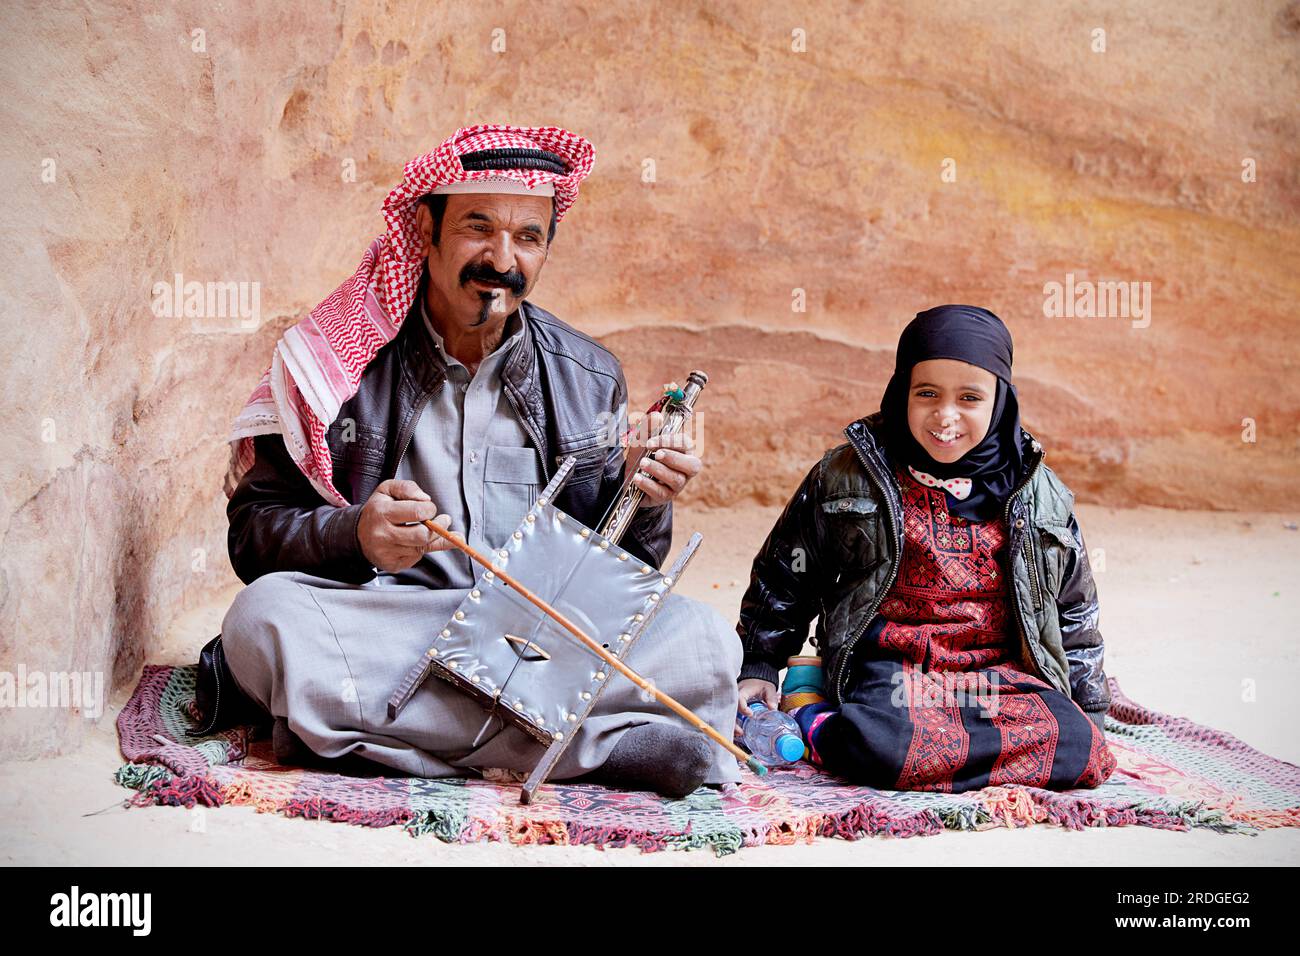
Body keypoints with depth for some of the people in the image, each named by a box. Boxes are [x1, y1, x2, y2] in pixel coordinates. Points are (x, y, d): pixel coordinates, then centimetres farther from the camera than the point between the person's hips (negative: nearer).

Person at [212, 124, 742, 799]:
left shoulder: (592, 379, 12)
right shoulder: (343, 358, 4)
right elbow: (253, 532, 0)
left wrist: (641, 500, -7)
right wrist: (355, 536, -20)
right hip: (383, 633, -1)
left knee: (703, 641, -22)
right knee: (263, 616, -33)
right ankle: (614, 742, -31)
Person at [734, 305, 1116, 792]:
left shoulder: (1041, 495, 9)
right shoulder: (849, 476, 4)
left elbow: (1074, 610, 19)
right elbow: (784, 577, 13)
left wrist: (1090, 708, 18)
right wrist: (758, 667, 8)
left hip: (1001, 672, 4)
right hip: (890, 667, -4)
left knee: (1083, 749, -26)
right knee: (881, 744, -38)